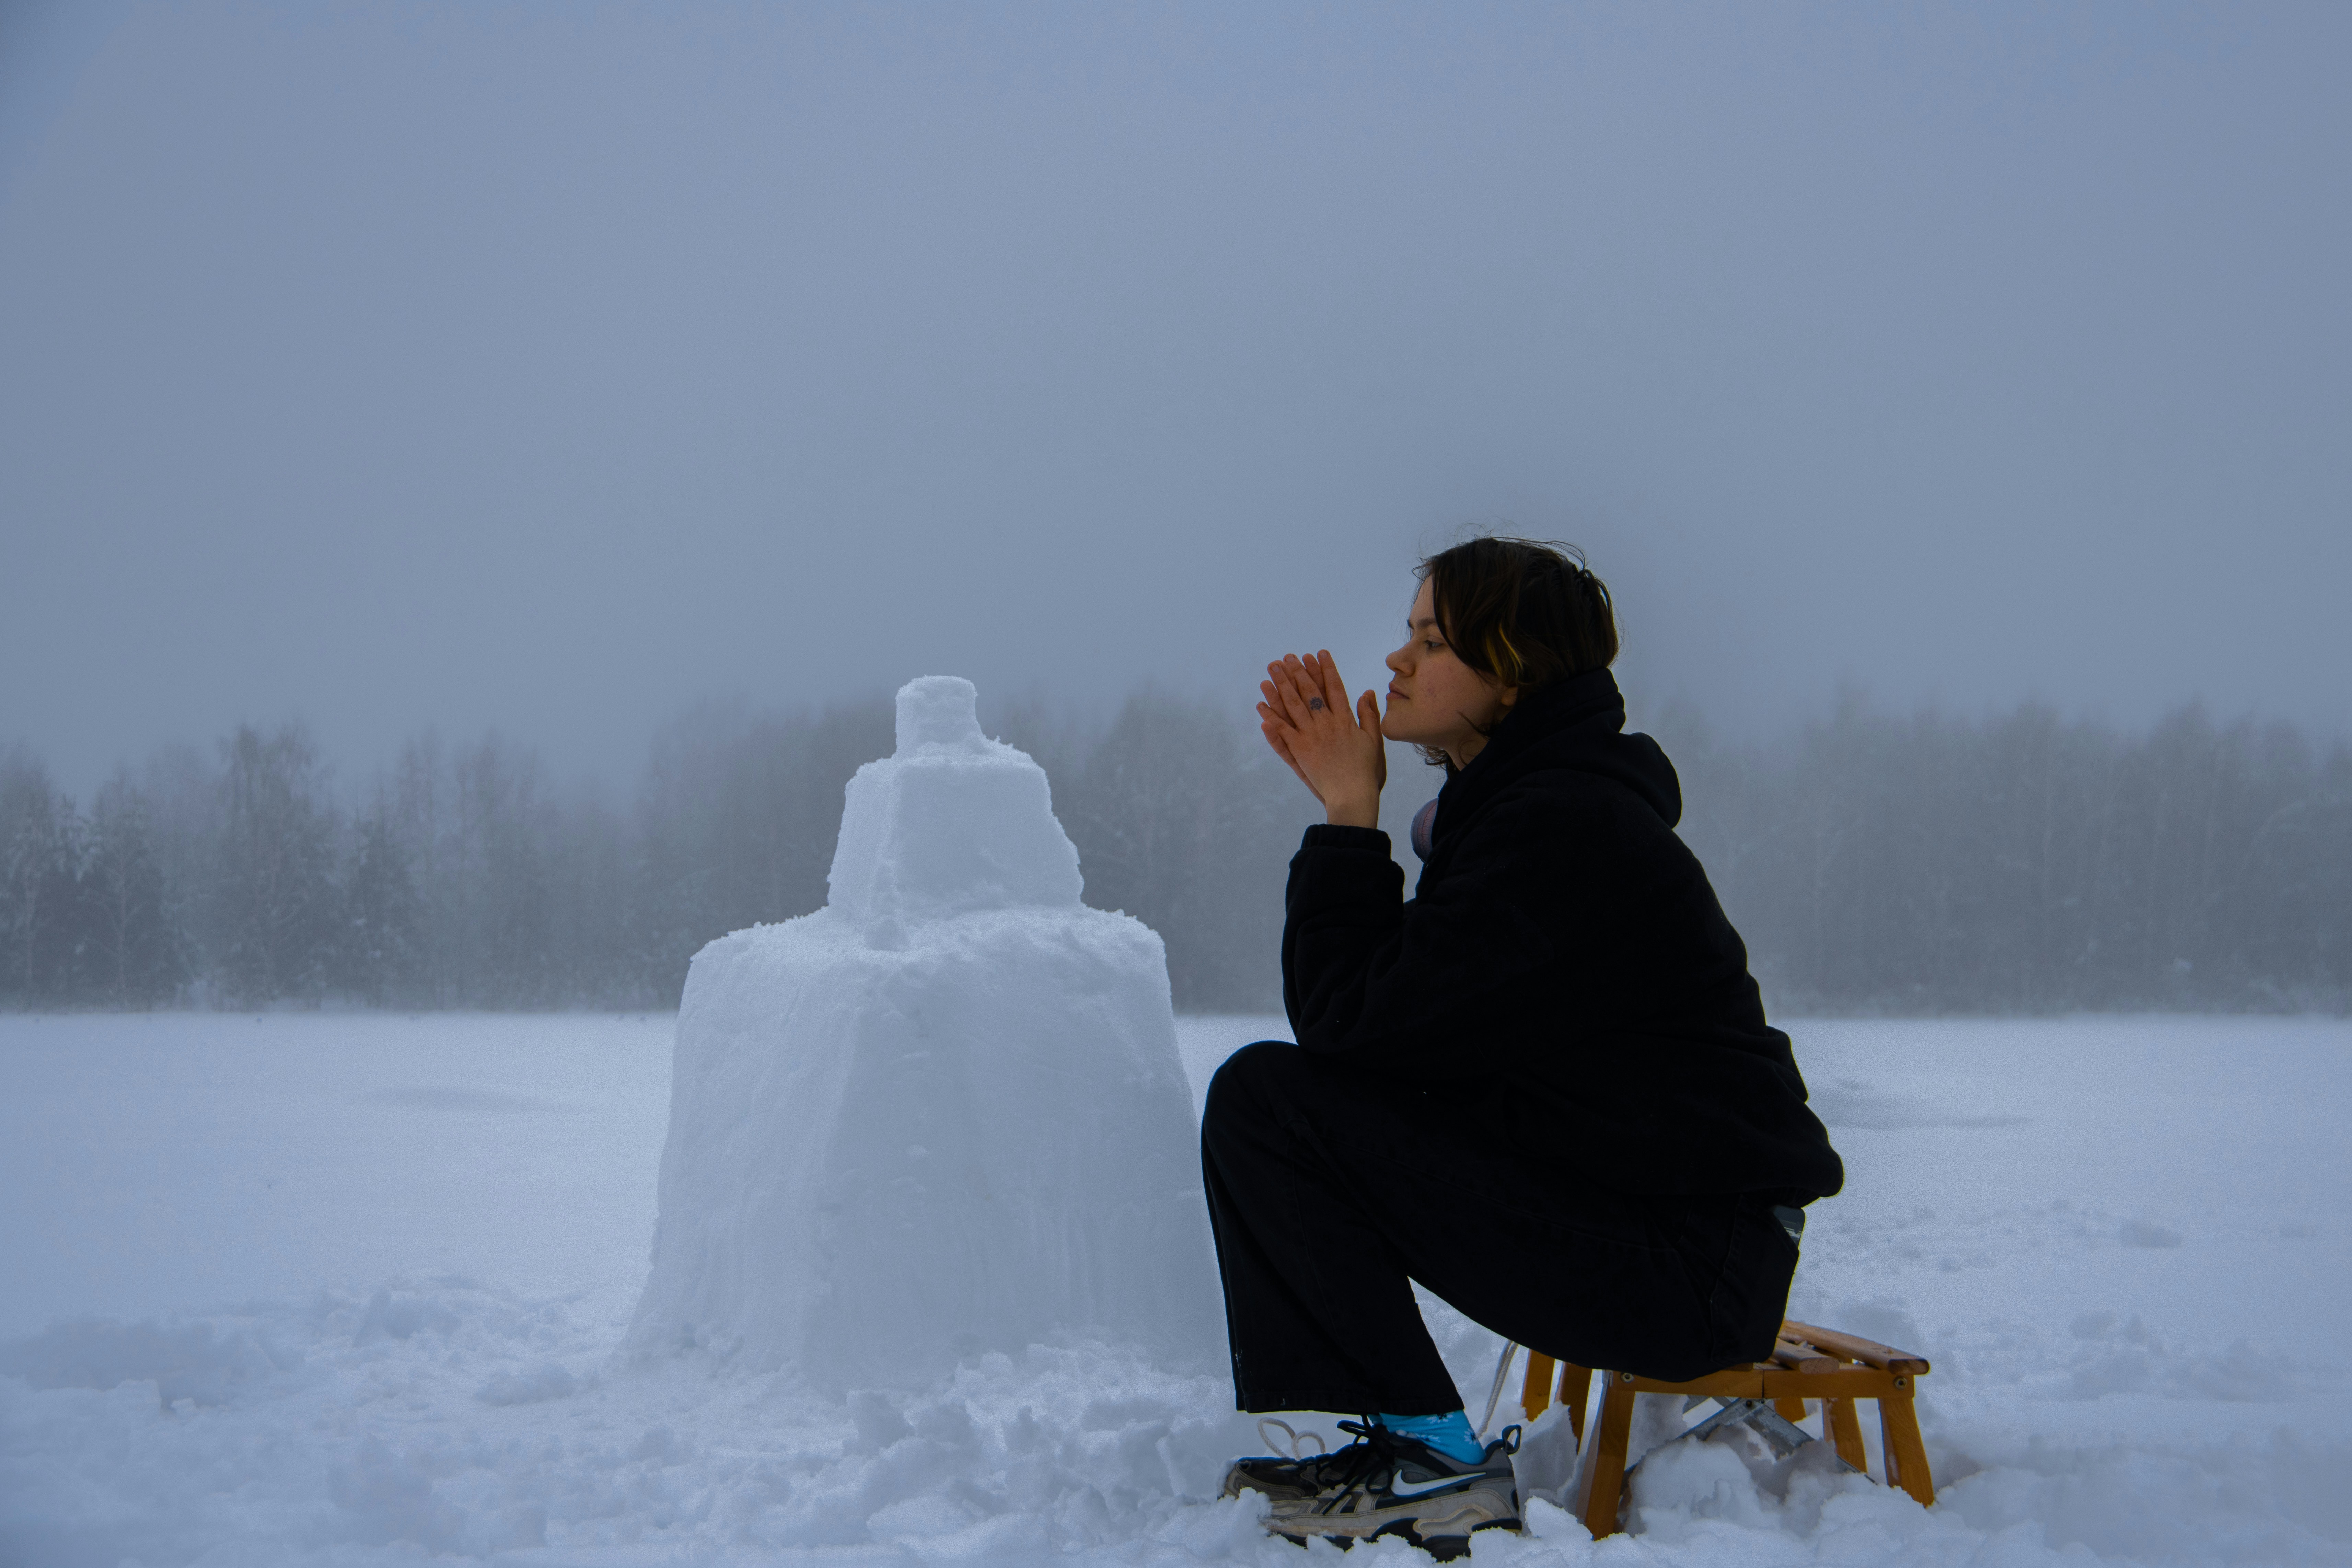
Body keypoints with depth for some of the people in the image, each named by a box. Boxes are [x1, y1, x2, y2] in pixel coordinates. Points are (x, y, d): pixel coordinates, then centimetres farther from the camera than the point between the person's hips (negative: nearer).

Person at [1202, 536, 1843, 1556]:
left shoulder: (1563, 825, -19)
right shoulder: (1524, 799, 14)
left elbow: (1356, 1023, -19)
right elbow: (1356, 1017, 10)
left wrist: (1350, 813, -10)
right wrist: (1342, 808, 5)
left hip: (1688, 1270, -11)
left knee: (1265, 1099, -14)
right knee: (1295, 1096, 17)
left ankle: (1432, 1461, -6)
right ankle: (1410, 1442, 17)